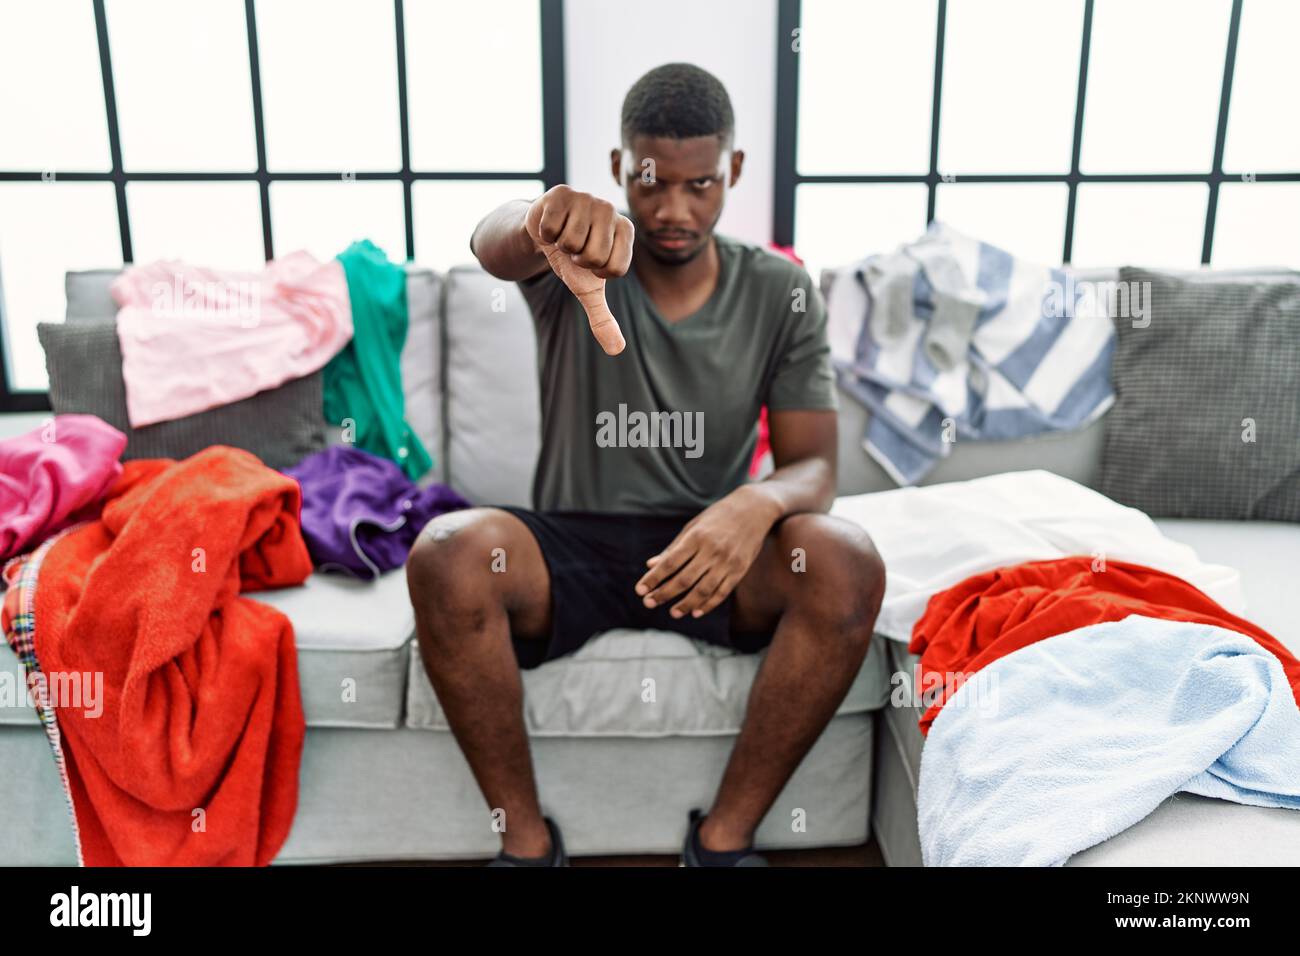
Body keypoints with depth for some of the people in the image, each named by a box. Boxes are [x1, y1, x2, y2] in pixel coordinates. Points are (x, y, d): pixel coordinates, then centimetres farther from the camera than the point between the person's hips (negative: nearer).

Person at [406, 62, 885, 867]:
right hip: (569, 545, -1)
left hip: (707, 551, 1)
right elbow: (492, 245, -29)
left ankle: (727, 835, -10)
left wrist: (758, 503, -30)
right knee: (446, 554, -31)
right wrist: (541, 219, -56)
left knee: (847, 564, -28)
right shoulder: (577, 255, -4)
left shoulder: (782, 294, 0)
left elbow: (814, 465, -5)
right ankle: (526, 839, -11)